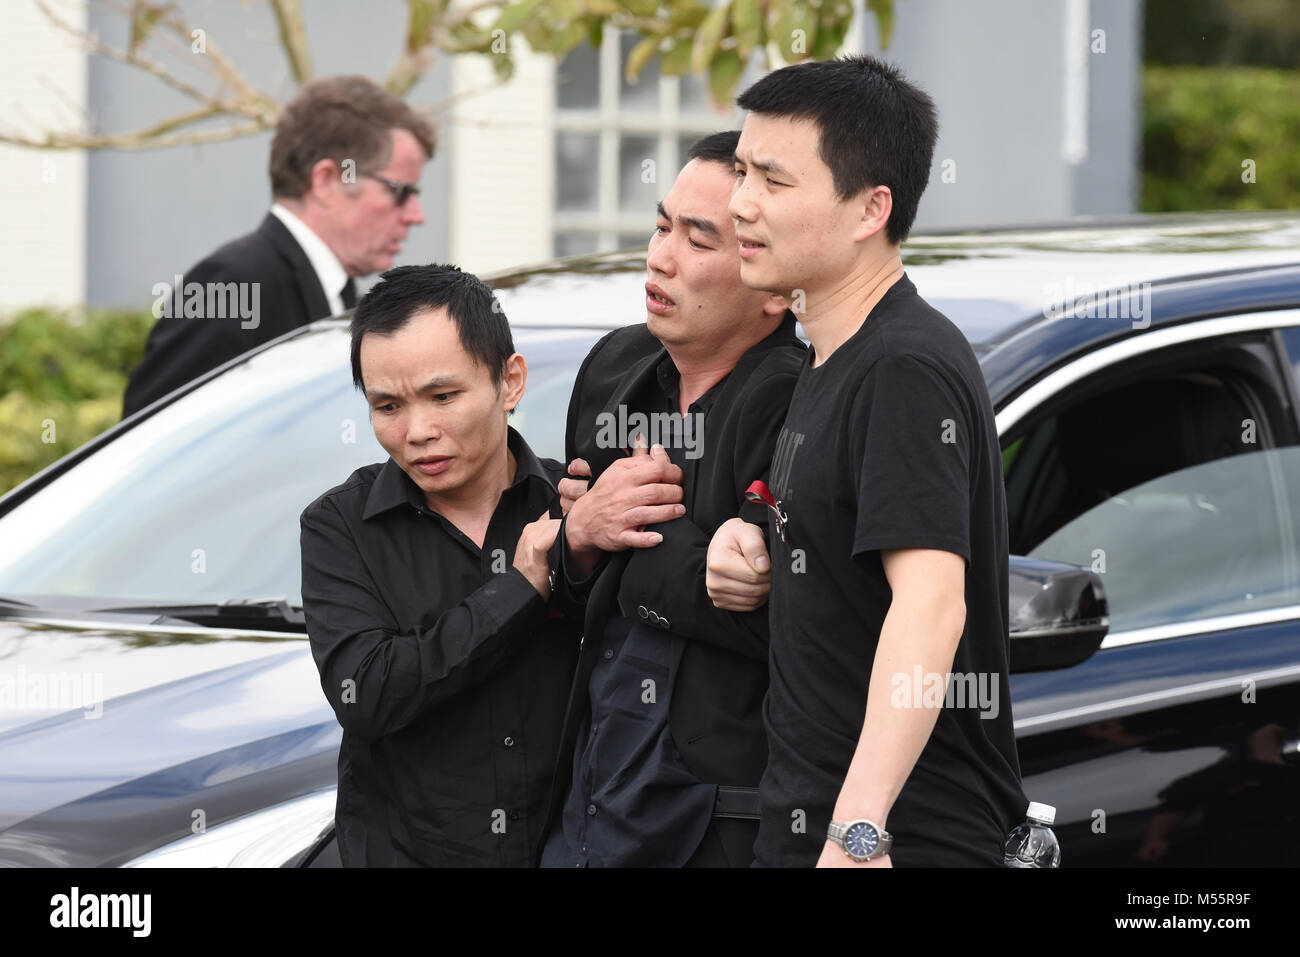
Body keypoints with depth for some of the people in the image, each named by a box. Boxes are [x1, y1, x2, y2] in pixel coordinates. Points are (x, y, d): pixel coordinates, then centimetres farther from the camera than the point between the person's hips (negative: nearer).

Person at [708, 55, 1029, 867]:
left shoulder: (907, 371, -18)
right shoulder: (834, 360, 14)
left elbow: (930, 599, -28)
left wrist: (860, 827, -36)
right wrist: (759, 548, 7)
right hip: (811, 815, 10)